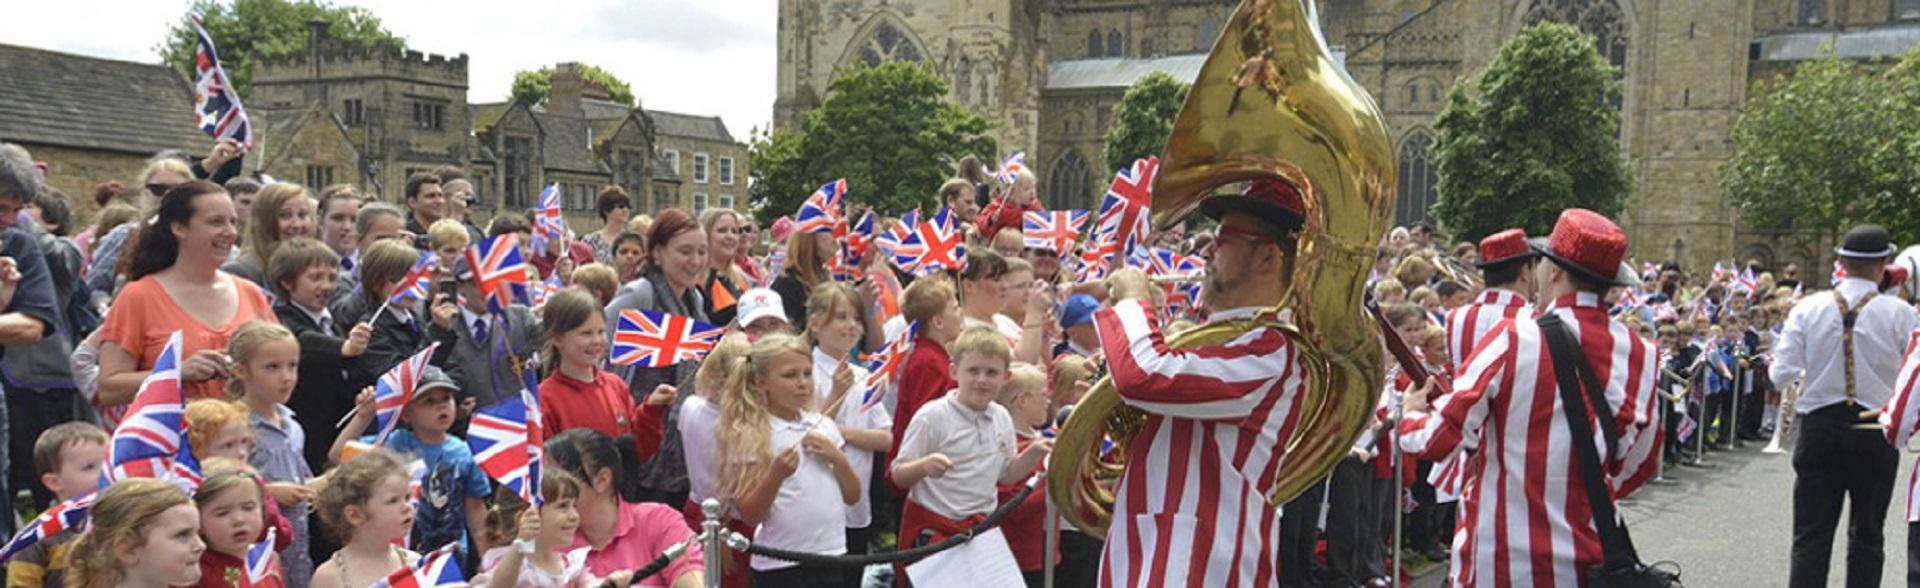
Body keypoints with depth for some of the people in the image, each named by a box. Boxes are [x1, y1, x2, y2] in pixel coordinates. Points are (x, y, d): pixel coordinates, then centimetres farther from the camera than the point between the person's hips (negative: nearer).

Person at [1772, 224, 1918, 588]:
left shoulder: (1808, 309, -6)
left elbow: (1780, 376, -6)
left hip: (1819, 428, 1)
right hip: (1877, 432, -1)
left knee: (1811, 535, 5)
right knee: (1866, 537, 11)